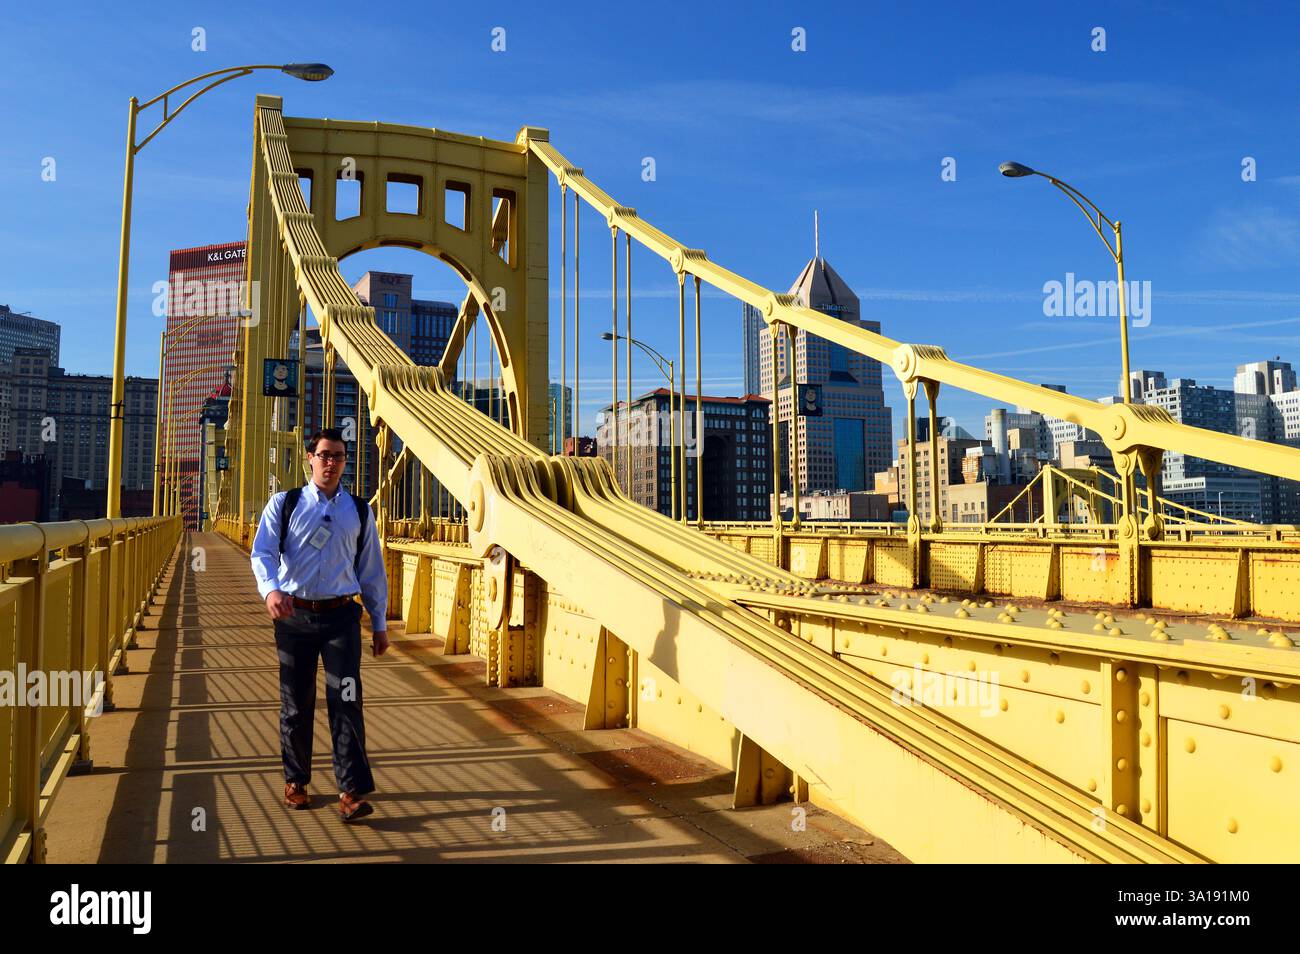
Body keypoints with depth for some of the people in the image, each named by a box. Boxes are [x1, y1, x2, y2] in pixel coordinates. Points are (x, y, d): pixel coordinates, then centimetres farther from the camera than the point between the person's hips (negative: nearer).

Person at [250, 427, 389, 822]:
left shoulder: (359, 511, 8)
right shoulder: (283, 505, 3)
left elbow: (372, 569, 11)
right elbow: (262, 553, -9)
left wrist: (379, 623, 11)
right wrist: (271, 589, -31)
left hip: (341, 615, 0)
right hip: (294, 615, 0)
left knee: (346, 700, -7)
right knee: (296, 702, 10)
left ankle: (352, 791, -5)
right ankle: (295, 781, 27)